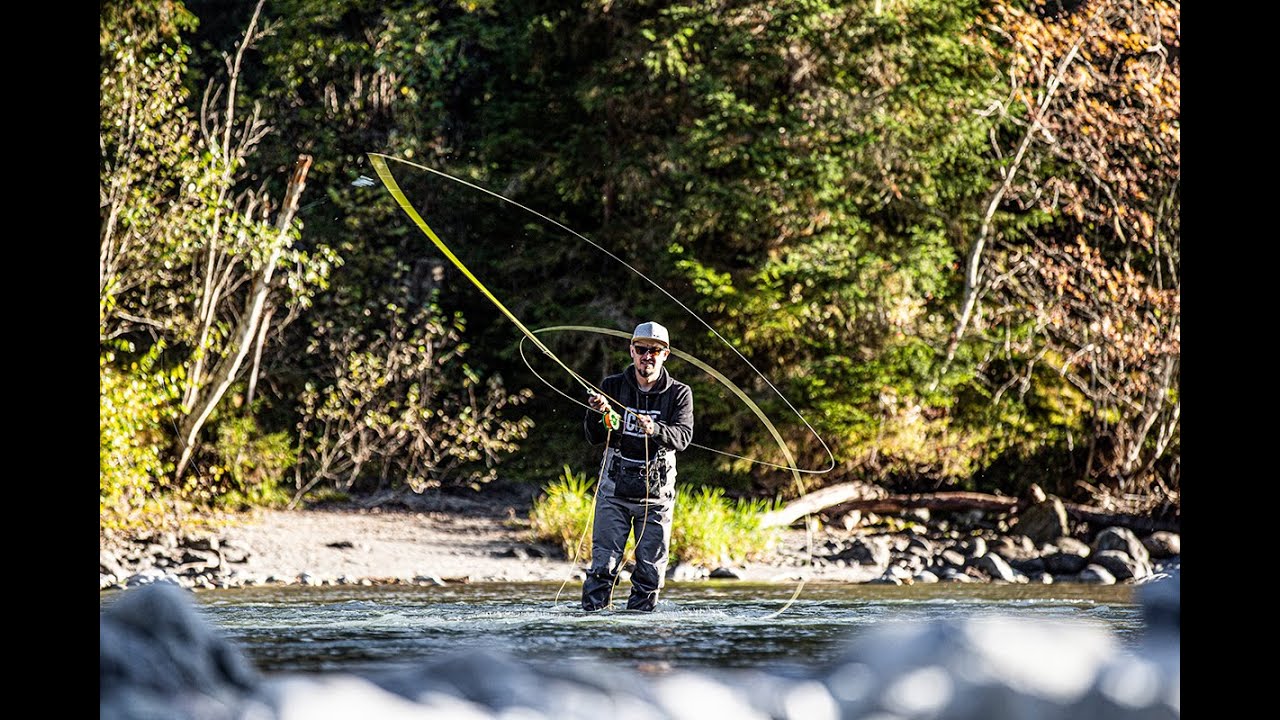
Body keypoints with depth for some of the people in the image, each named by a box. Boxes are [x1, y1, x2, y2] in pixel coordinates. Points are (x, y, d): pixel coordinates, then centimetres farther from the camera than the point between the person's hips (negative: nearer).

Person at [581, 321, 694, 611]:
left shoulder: (679, 393, 2)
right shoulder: (612, 386, 5)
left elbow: (683, 436, -13)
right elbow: (594, 437, 1)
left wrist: (655, 430, -34)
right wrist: (598, 414, -21)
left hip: (657, 492, 0)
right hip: (614, 489, 0)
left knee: (651, 570, 3)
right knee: (603, 563, -7)